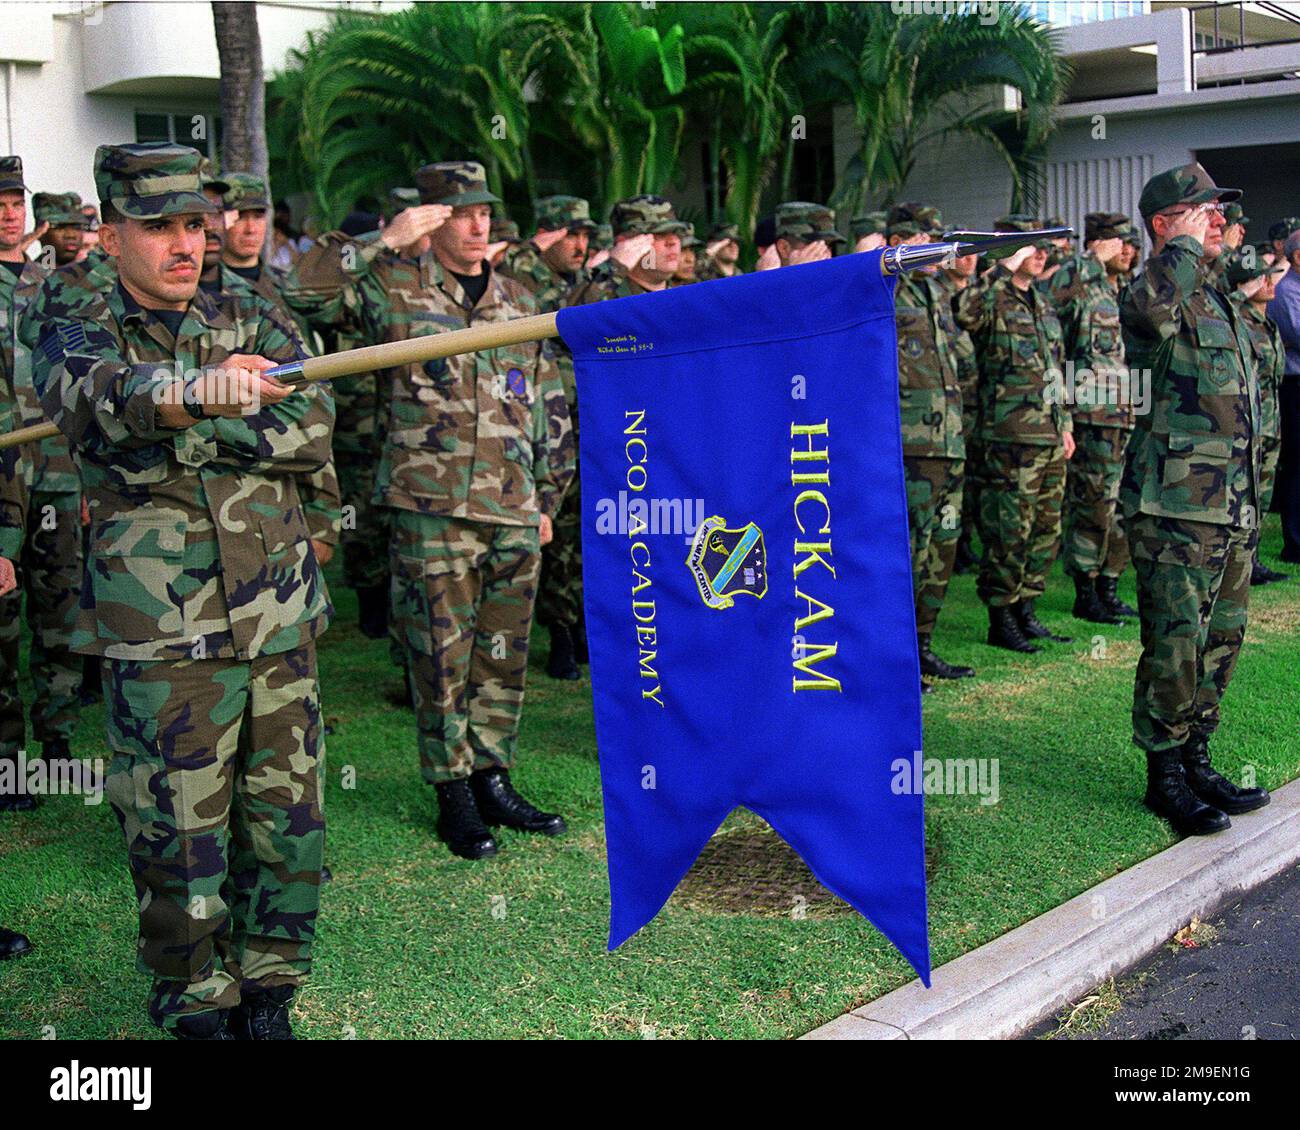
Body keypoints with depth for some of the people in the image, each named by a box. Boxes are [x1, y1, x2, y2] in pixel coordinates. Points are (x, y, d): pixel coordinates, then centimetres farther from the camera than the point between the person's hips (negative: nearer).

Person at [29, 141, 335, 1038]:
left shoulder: (256, 323, 9)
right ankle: (198, 1006, 23)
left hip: (279, 617, 3)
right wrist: (195, 391, -45)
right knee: (179, 834, 3)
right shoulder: (77, 334, 2)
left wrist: (180, 435, -16)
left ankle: (269, 993, 29)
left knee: (288, 821, 10)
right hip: (162, 632, -3)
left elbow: (311, 432, -6)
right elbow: (101, 394, -24)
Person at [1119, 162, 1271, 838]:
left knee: (1220, 643, 14)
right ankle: (1165, 777, 8)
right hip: (1177, 510, -9)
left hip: (1233, 509, 9)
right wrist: (1186, 244, -20)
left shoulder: (1220, 303, 20)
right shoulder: (1155, 296, -10)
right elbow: (1150, 305, -39)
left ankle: (1195, 761, 26)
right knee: (1175, 649, -4)